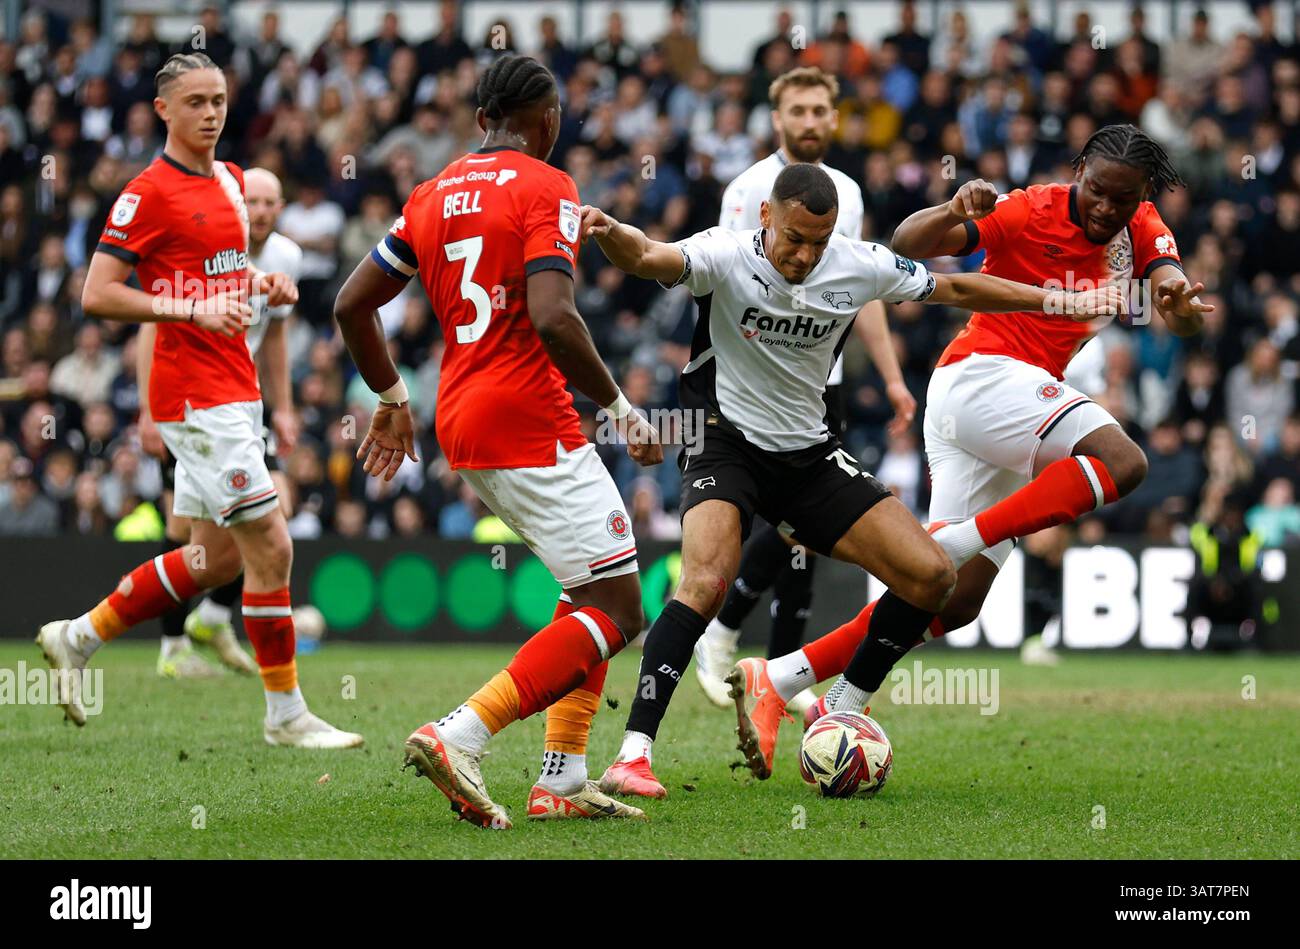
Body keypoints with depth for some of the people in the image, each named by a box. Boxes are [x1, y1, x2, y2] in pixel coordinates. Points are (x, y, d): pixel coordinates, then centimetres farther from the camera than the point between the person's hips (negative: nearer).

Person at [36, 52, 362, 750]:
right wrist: (193, 310, -23)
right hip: (196, 396, -9)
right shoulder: (149, 193, -12)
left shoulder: (230, 181, 13)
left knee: (217, 557, 13)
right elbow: (97, 295, -15)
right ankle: (285, 714, -1)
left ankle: (77, 637, 26)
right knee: (270, 546, -10)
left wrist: (263, 284, 6)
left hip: (234, 390, 9)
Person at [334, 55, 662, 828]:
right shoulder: (546, 190, -8)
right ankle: (460, 737, -19)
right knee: (615, 611, -6)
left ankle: (562, 780, 9)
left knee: (598, 590, 18)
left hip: (461, 419, 8)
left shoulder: (434, 195, 14)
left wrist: (391, 399, 28)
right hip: (530, 419, -8)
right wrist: (619, 408, -11)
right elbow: (553, 319, -22)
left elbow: (352, 304, 16)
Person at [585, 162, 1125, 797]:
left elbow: (955, 290, 8)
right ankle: (633, 755, -29)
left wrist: (1060, 302, 10)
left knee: (931, 577, -4)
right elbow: (647, 258, -39)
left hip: (809, 453, 5)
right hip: (725, 440, -5)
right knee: (707, 581, -31)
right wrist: (608, 234, -62)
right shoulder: (727, 256, -19)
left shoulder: (860, 267, -7)